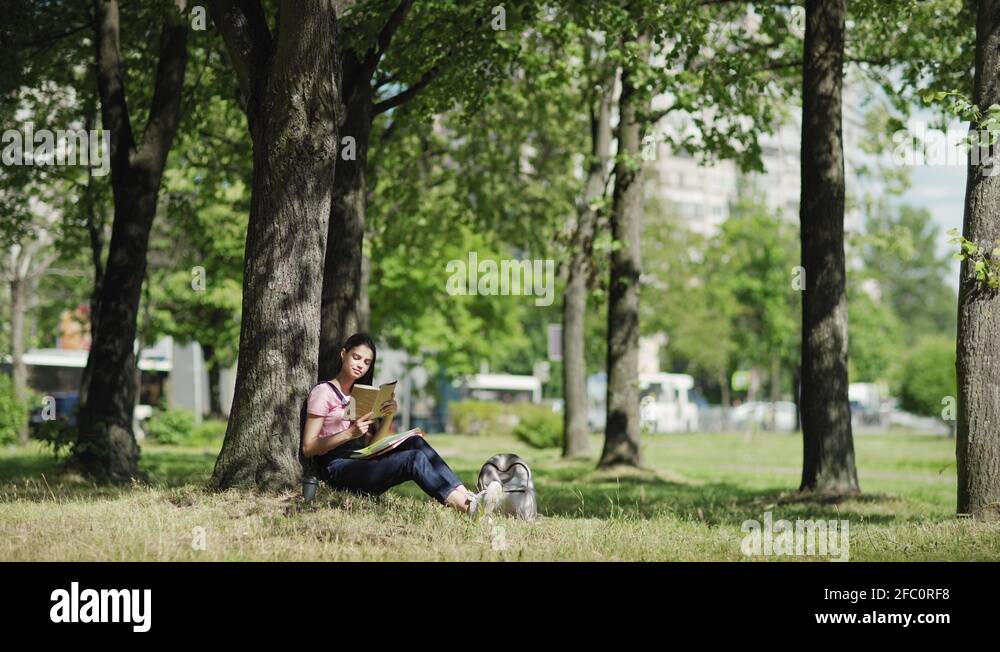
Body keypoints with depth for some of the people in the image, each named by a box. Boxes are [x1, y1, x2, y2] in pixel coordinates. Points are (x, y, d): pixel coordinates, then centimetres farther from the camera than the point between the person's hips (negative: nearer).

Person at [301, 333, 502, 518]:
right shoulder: (323, 392, 2)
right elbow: (308, 448, -7)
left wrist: (388, 417, -3)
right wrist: (350, 433, -19)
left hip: (362, 463, 7)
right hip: (337, 470, -7)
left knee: (415, 443, -20)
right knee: (415, 458, -28)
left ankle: (467, 496, -34)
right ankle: (468, 508, -44)